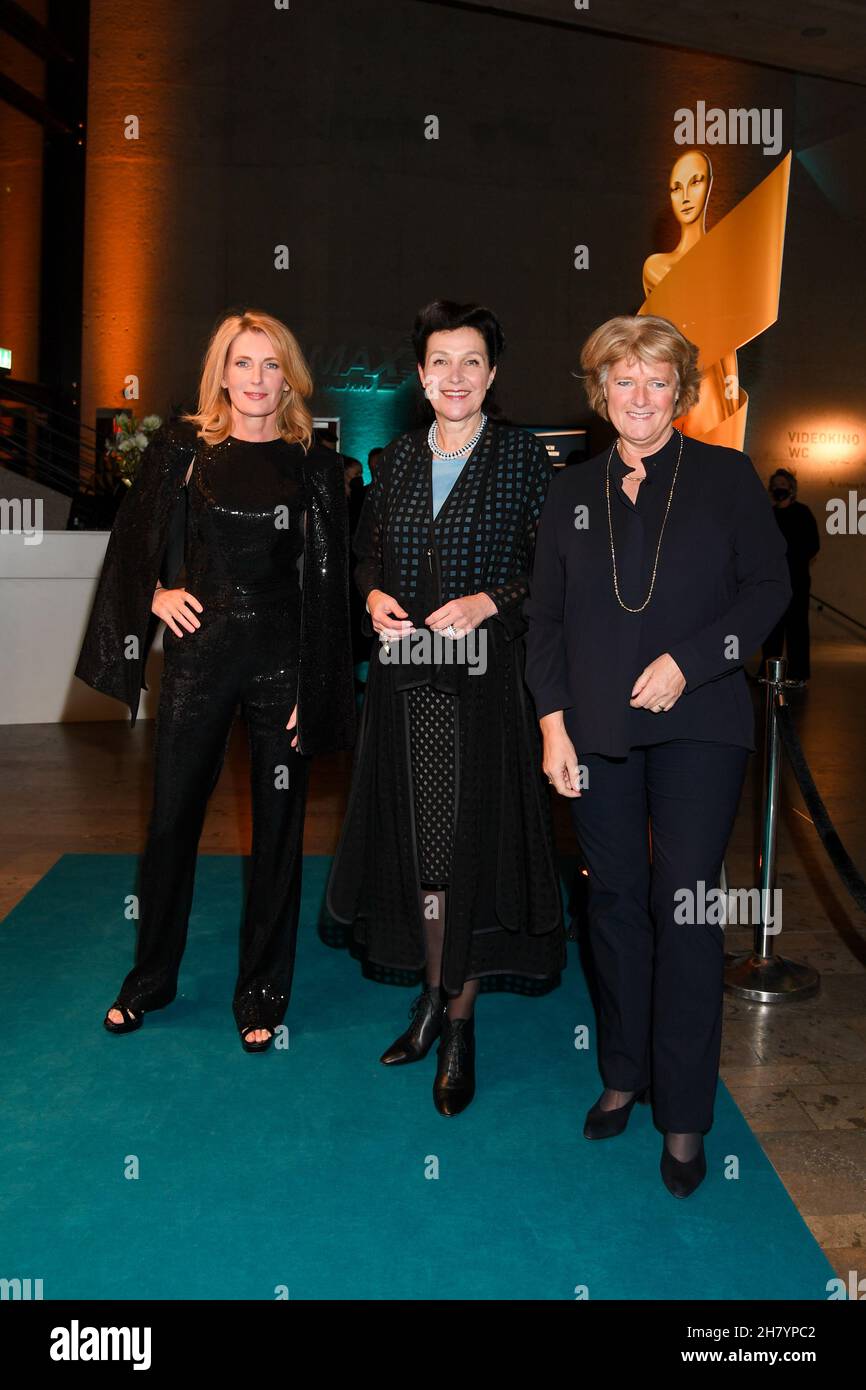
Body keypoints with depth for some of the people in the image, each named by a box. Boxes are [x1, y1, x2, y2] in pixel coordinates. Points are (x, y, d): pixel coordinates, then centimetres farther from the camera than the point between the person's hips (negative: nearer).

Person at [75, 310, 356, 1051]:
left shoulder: (314, 465, 0)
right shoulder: (182, 447, 2)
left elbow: (326, 583, -1)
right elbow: (135, 537, 15)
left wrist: (311, 692, -5)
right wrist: (156, 594, -3)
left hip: (282, 661, 0)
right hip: (199, 653, 1)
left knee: (278, 829, 7)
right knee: (172, 819, 10)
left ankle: (262, 992, 23)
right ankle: (151, 978, 30)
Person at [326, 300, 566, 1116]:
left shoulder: (521, 457, -2)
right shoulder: (397, 459, 10)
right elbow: (365, 550, 16)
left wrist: (487, 601, -18)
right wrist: (374, 597, -4)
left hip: (484, 679, -4)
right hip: (406, 676, 4)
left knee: (471, 843, 0)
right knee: (417, 841, 10)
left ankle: (460, 1025, 13)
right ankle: (433, 996, 27)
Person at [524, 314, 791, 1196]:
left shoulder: (727, 477, 5)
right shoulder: (571, 493, 12)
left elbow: (769, 587, -1)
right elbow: (545, 617, 10)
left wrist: (687, 661, -13)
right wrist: (553, 722, 0)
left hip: (696, 727, -3)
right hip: (597, 732, 3)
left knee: (684, 911, -5)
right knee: (615, 904, 10)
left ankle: (685, 1118, 7)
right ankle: (623, 1076, 27)